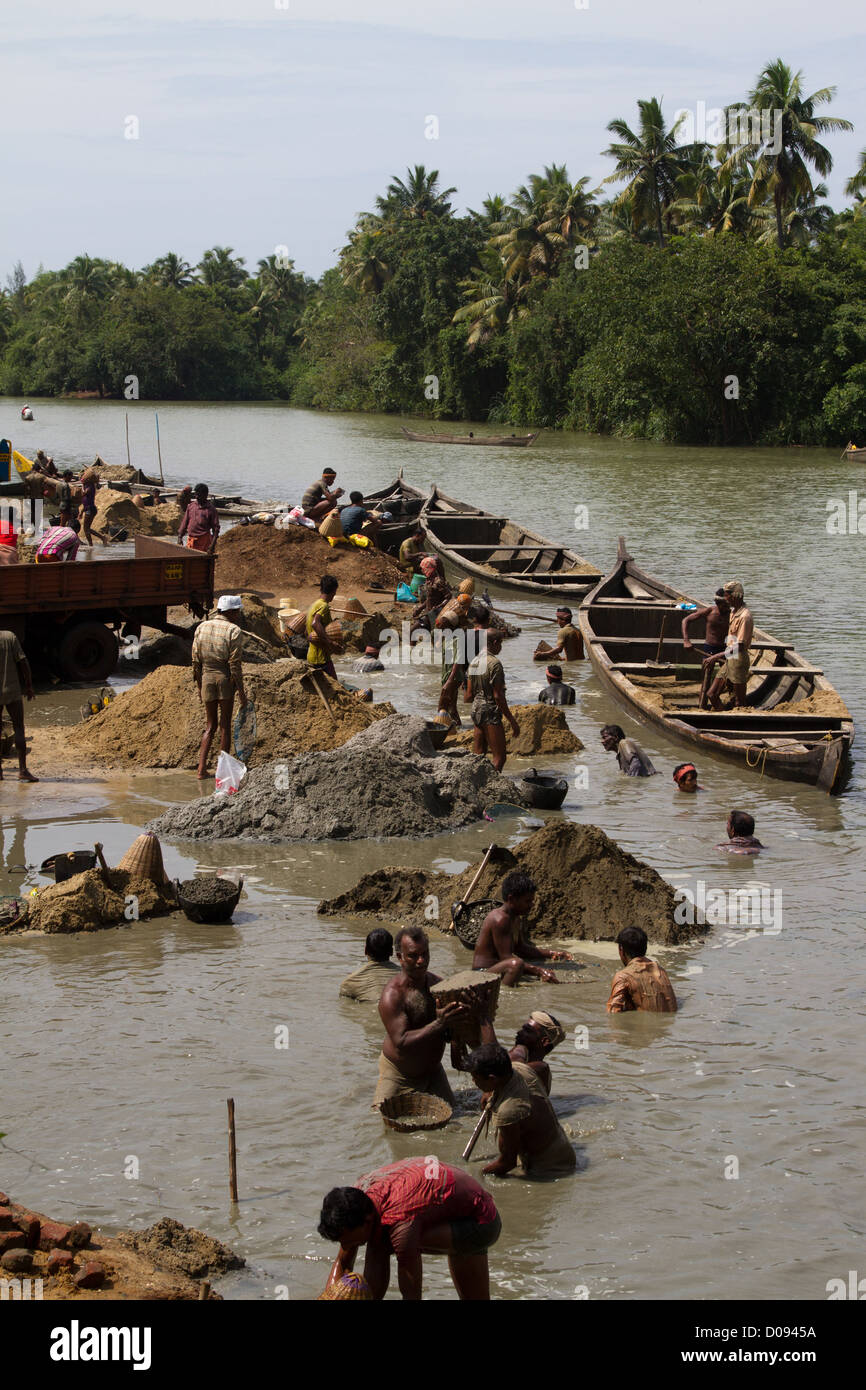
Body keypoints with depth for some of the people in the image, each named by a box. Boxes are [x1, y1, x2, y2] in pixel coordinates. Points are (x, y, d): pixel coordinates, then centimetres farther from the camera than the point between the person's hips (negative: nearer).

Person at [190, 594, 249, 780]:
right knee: (225, 725, 7)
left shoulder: (201, 627, 6)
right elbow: (235, 664, -12)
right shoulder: (233, 631, -9)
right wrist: (241, 692, -8)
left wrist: (199, 686, 18)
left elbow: (196, 661, 8)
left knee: (210, 726, 14)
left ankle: (201, 768, 4)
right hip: (225, 679, -4)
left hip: (207, 678, 4)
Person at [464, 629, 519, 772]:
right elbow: (498, 696, -18)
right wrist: (512, 721, -14)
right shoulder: (494, 663, -15)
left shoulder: (473, 662, 10)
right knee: (499, 757, -7)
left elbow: (469, 695, 13)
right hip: (491, 712, -9)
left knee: (478, 755, 13)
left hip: (476, 708, 9)